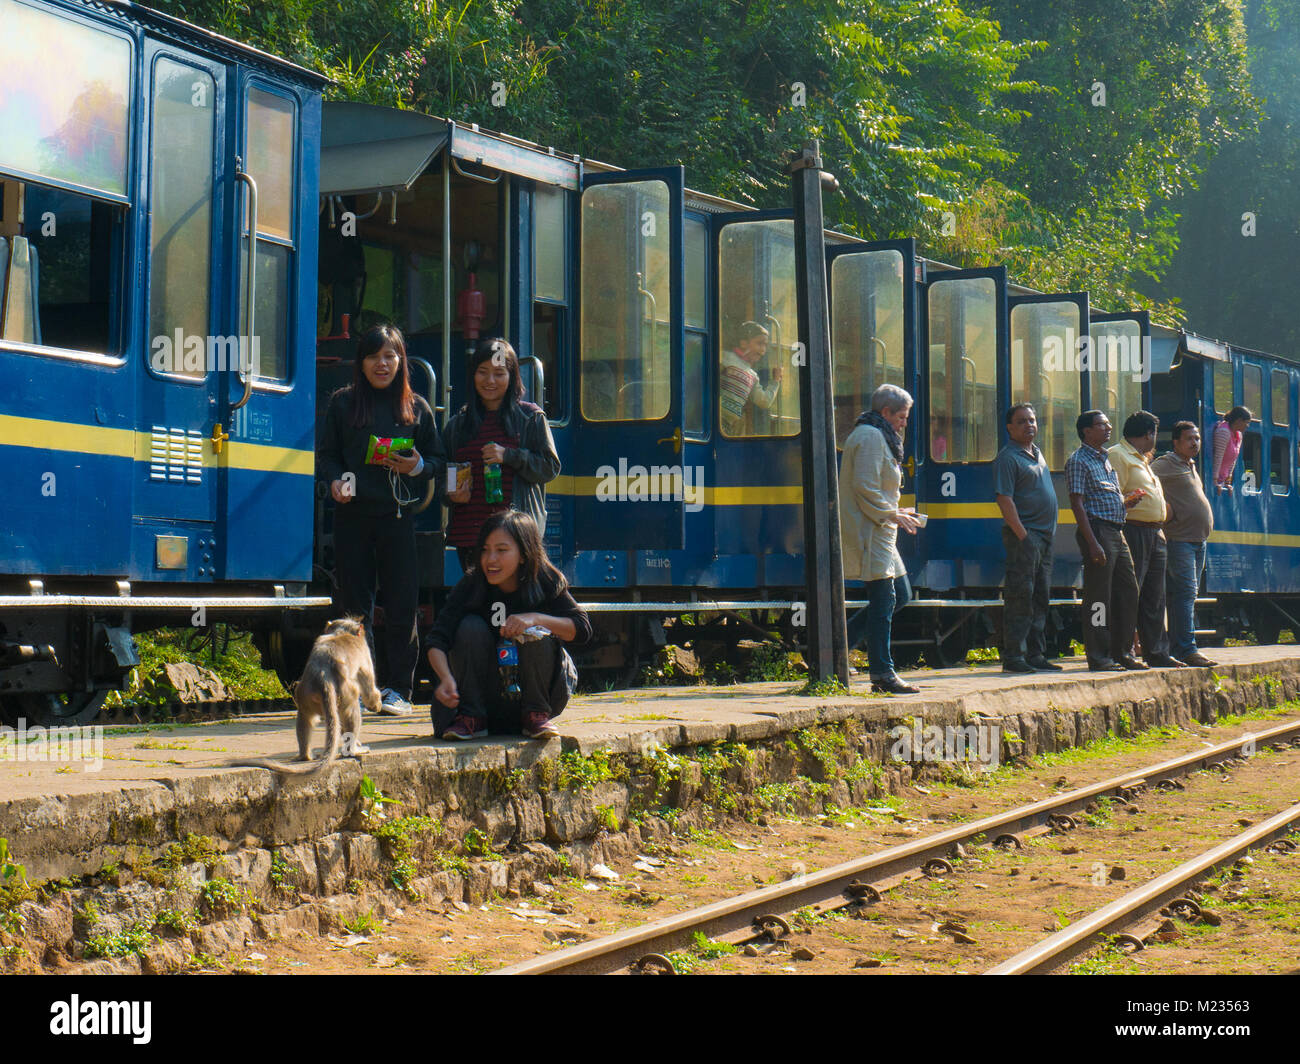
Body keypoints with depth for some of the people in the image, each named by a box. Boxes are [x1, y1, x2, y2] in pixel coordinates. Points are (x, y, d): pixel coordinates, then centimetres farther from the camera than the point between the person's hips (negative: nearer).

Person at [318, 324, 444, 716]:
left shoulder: (416, 407, 11)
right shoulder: (343, 403, 10)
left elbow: (438, 460, 13)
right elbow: (326, 454, 10)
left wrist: (417, 467, -8)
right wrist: (335, 481, -10)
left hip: (399, 514, 0)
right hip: (353, 513, 0)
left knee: (401, 604, -3)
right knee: (355, 603, 1)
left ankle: (398, 689, 5)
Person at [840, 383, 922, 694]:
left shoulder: (878, 437, 22)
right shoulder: (871, 438, -12)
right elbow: (865, 489, -21)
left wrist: (897, 513, 18)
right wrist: (892, 516, -15)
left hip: (879, 532, 11)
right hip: (869, 532, -11)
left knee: (900, 594, 11)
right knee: (883, 599, -9)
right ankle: (882, 674, -5)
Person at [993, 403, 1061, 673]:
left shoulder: (1037, 454, 19)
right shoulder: (1008, 457, -9)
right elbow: (1004, 499, -16)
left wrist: (1048, 533, 17)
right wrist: (1022, 534, -21)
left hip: (1044, 535, 9)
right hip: (1023, 535, -9)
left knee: (1041, 598, 10)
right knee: (1020, 597, -9)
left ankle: (1035, 655, 15)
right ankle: (1013, 656, -7)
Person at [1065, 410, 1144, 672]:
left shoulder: (1108, 460, 21)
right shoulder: (1079, 461, -6)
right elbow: (1077, 503, -14)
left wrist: (1129, 502, 5)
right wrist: (1092, 543, -21)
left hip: (1117, 531, 9)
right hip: (1098, 530, -9)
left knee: (1128, 592, 9)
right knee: (1099, 596, -6)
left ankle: (1123, 653, 17)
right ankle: (1099, 658, -2)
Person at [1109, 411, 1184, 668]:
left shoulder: (1142, 460, 25)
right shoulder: (1118, 456, -6)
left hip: (1154, 534, 10)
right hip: (1133, 531, -10)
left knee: (1155, 598, 11)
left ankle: (1157, 652, 16)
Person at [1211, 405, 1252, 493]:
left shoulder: (1238, 434, 9)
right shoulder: (1224, 432, -19)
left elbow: (1233, 459, 12)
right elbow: (1218, 457, -22)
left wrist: (1227, 482, 10)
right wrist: (1215, 482, -23)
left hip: (1221, 479, 9)